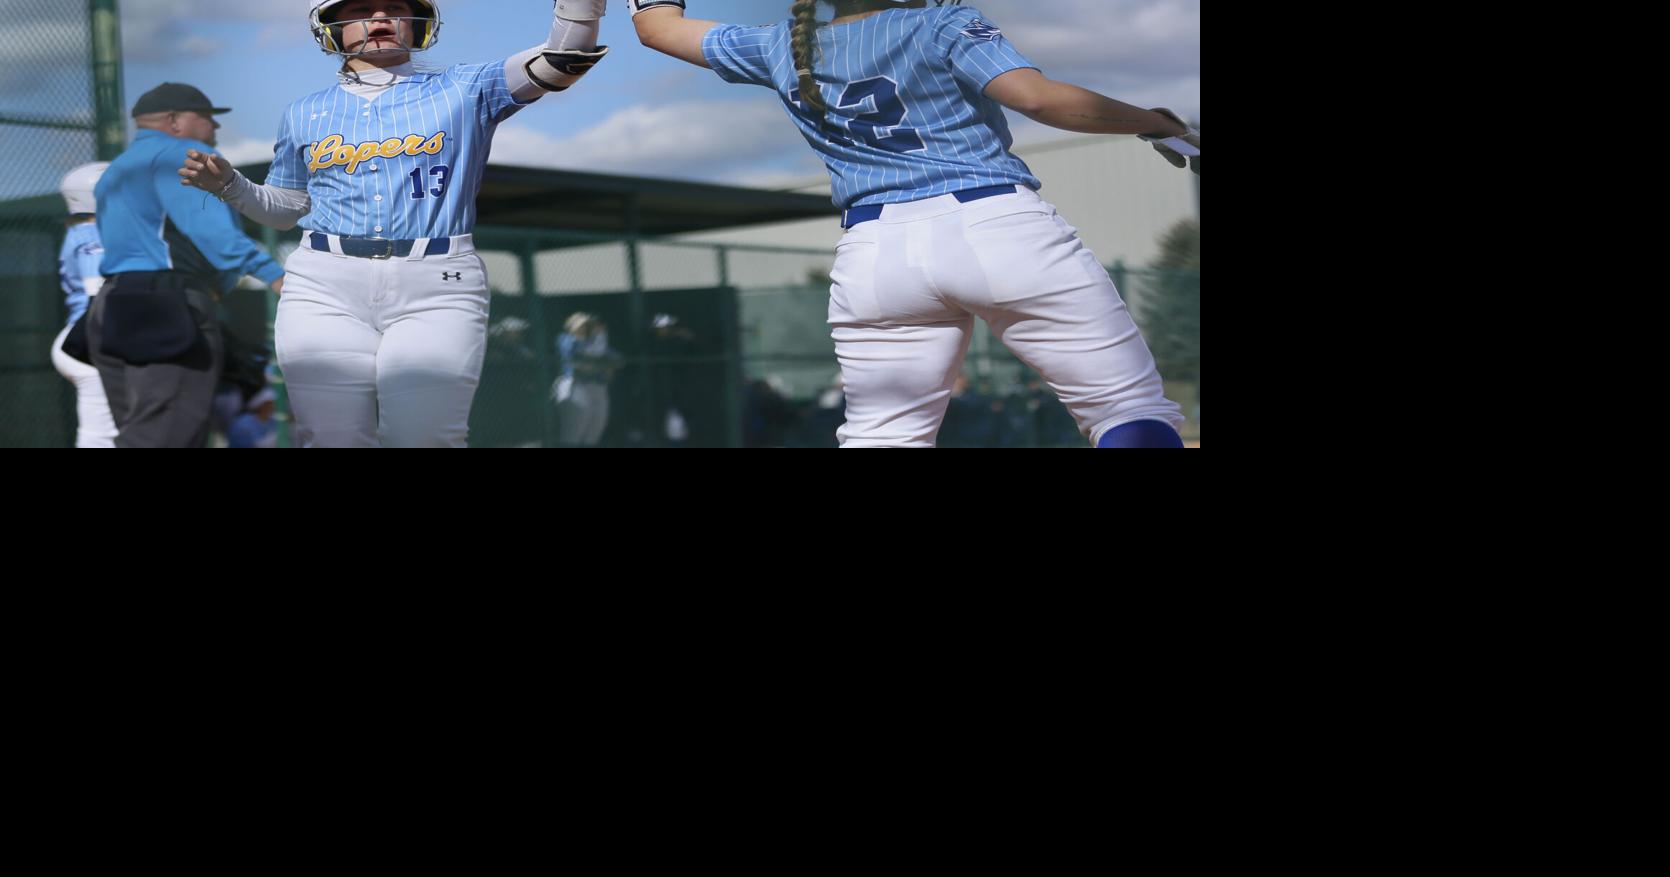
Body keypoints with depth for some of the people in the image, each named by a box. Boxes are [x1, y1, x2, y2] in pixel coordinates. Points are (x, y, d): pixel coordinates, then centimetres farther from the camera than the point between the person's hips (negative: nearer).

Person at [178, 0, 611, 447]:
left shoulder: (464, 91, 9)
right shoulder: (305, 114, 17)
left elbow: (564, 58, -2)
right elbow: (285, 209, 25)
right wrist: (229, 185, 7)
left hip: (436, 290, -2)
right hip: (325, 291, 2)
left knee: (426, 440, -9)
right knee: (335, 441, -4)